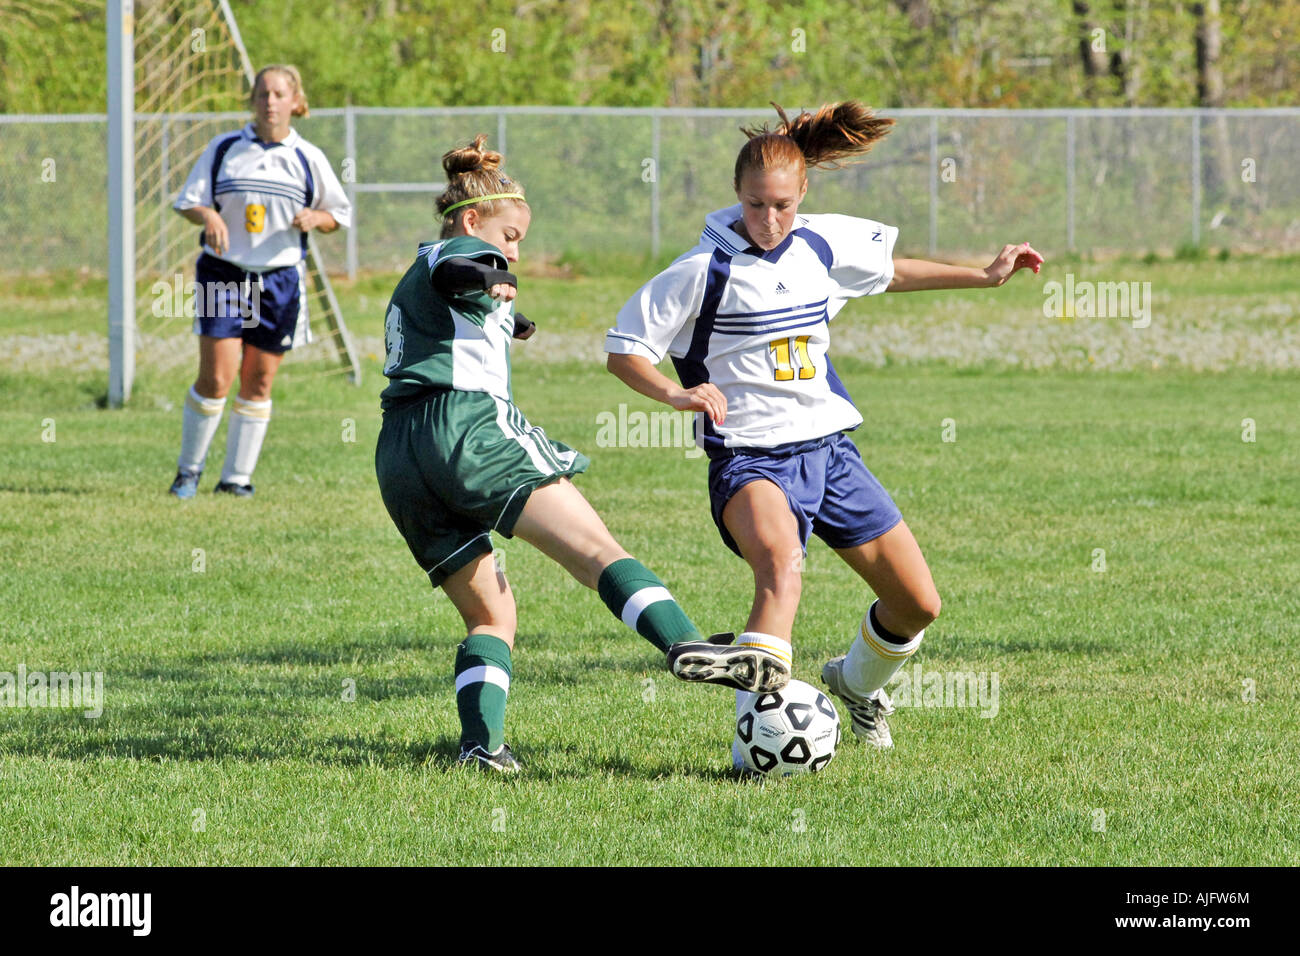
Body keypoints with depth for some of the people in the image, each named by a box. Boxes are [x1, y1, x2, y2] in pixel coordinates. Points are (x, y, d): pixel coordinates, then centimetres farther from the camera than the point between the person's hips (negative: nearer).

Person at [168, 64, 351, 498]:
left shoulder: (307, 158, 6)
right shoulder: (224, 149, 3)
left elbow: (339, 215, 13)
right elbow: (187, 202, 5)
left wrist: (315, 217, -9)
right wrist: (207, 216, -17)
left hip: (279, 281, 2)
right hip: (223, 275, -2)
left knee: (258, 382, 3)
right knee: (216, 378, -10)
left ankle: (237, 477, 13)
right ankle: (188, 469, 6)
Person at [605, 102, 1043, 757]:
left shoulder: (824, 247, 5)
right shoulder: (705, 270, -11)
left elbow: (892, 272, 26)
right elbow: (623, 350, -6)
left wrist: (986, 276, 26)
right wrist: (675, 393, -24)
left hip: (828, 448, 6)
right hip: (749, 456, -6)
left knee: (918, 604, 6)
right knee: (781, 567, -37)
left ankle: (858, 680, 38)